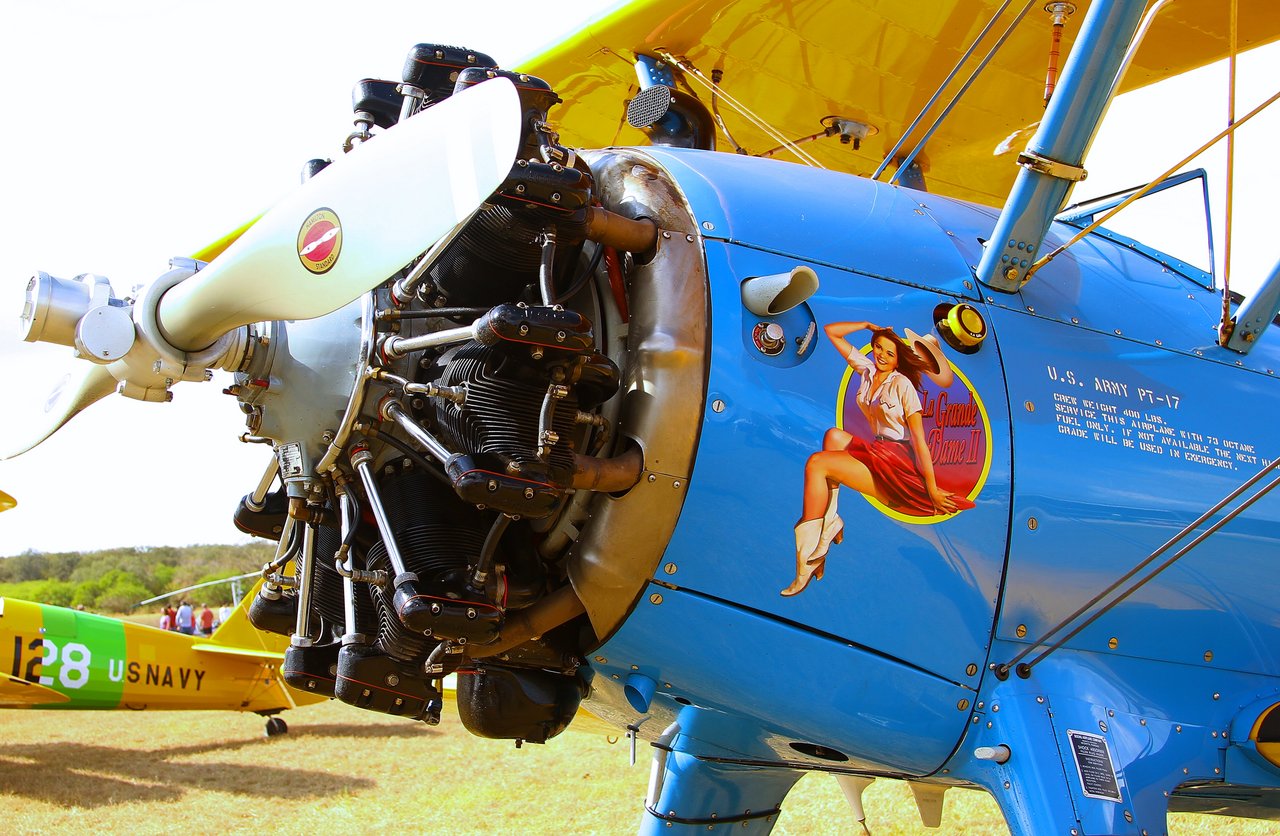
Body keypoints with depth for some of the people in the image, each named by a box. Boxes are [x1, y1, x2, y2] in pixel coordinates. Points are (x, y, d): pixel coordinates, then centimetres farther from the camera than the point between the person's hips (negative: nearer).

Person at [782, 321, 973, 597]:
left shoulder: (902, 384, -7)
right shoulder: (867, 369, 12)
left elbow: (919, 438, -12)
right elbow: (832, 332, 18)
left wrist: (932, 489, -16)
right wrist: (869, 326, 12)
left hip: (899, 463, -7)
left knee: (816, 464, -18)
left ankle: (808, 561, -22)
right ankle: (830, 522, -11)